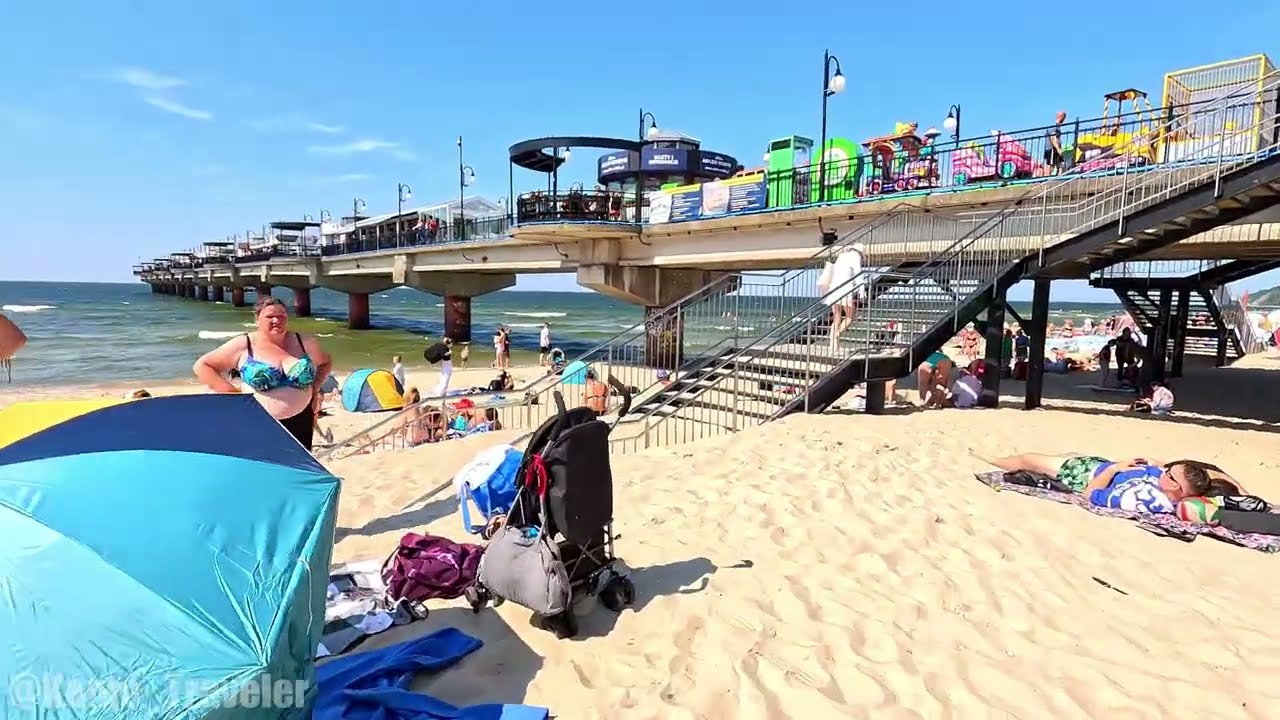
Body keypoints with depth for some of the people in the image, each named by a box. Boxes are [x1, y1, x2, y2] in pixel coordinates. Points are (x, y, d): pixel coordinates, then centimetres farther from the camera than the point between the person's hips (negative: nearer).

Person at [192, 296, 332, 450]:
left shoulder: (304, 343, 3)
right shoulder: (243, 345, -4)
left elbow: (325, 362, 21)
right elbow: (201, 366, 1)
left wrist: (314, 389, 5)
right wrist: (234, 394, -8)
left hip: (299, 424, 3)